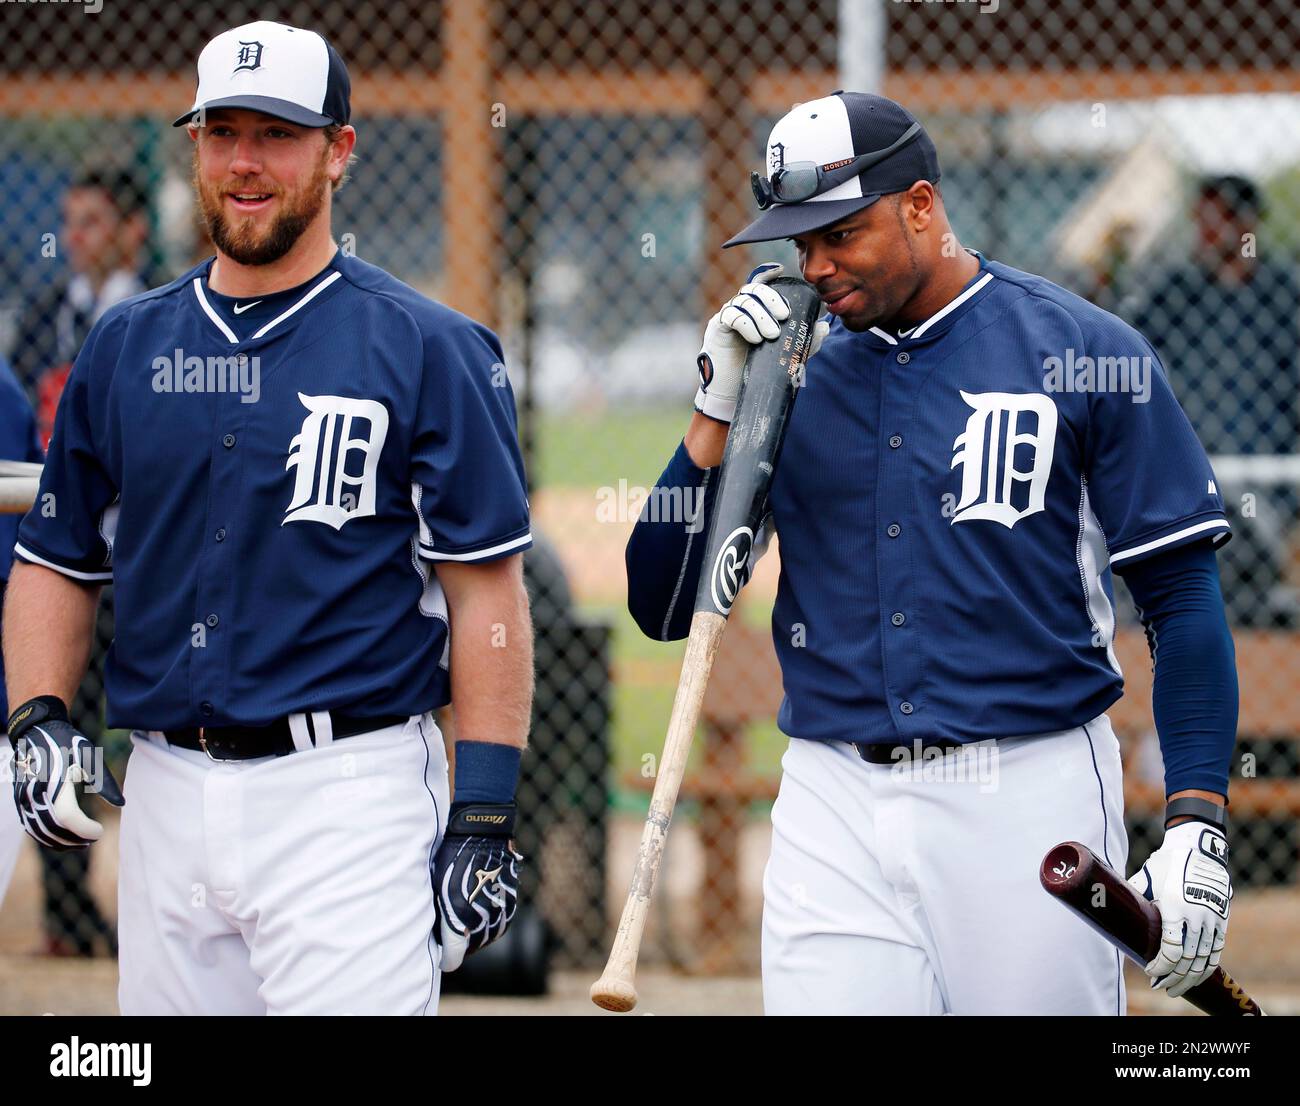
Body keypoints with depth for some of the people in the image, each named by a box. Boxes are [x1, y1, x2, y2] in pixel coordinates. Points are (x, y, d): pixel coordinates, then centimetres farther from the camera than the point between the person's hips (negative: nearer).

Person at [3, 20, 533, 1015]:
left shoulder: (427, 351, -2)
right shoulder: (125, 348, 12)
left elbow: (487, 588, -5)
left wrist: (484, 818, -11)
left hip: (349, 793, -5)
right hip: (165, 800, 5)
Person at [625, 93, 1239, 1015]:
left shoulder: (1084, 351, -1)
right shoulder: (794, 372, 9)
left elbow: (1182, 595, -2)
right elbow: (664, 610, 7)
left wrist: (1196, 827, -11)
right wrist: (723, 404, -4)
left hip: (1031, 800, -3)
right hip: (835, 812, 3)